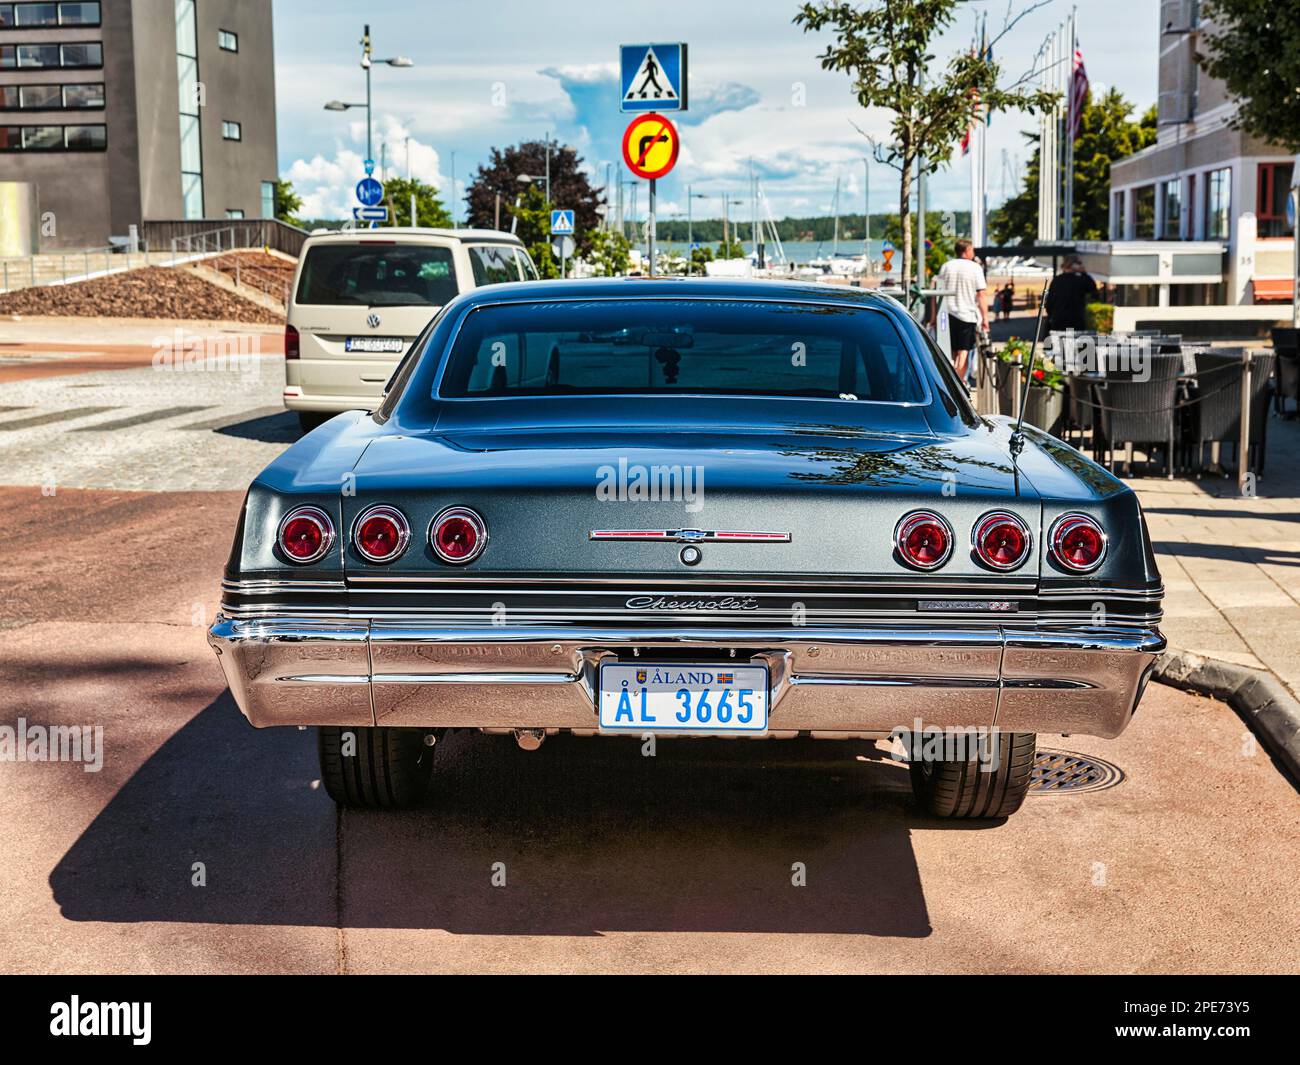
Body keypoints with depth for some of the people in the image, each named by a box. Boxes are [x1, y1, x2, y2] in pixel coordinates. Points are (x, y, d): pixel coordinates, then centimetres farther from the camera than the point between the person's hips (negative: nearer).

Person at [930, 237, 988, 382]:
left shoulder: (946, 267, 7)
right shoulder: (975, 268, -3)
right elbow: (982, 295, -7)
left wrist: (934, 315, 11)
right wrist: (985, 317, -5)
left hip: (947, 315, 3)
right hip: (968, 315, -3)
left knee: (952, 352, 12)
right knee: (963, 352, 0)